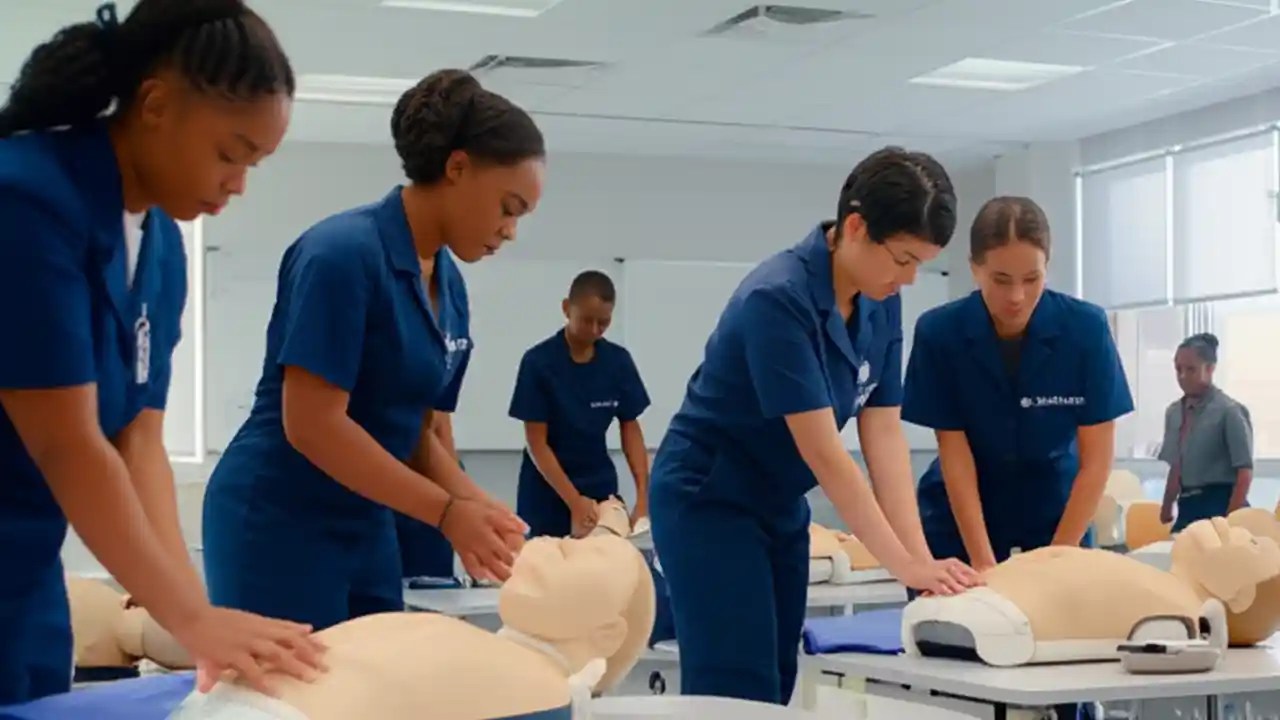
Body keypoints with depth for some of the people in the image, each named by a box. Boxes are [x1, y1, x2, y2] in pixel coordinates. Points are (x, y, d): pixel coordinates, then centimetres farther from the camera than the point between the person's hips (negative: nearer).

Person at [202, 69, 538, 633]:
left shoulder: (450, 288, 7)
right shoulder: (343, 252, -18)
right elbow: (311, 424, -22)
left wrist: (477, 508, -6)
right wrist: (447, 511, -20)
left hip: (367, 531, 8)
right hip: (277, 524, -8)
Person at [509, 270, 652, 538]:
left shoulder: (619, 361, -3)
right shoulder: (538, 362, -13)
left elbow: (631, 429, 1)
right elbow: (537, 443, -13)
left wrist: (643, 494, -11)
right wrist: (573, 501, -20)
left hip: (600, 486, 3)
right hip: (548, 491, -3)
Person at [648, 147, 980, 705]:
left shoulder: (881, 305, -3)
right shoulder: (779, 298, -27)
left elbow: (884, 435, -5)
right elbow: (822, 452, -28)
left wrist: (922, 557, -15)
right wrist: (905, 565, -26)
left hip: (779, 508, 8)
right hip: (708, 502, -8)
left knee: (776, 687, 9)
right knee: (739, 691, -10)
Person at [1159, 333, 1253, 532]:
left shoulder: (1229, 411, -7)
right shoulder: (1174, 412, 11)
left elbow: (1245, 472, -10)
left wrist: (1231, 520, -16)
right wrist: (1166, 511, 16)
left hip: (1219, 505, -6)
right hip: (1188, 508, 6)